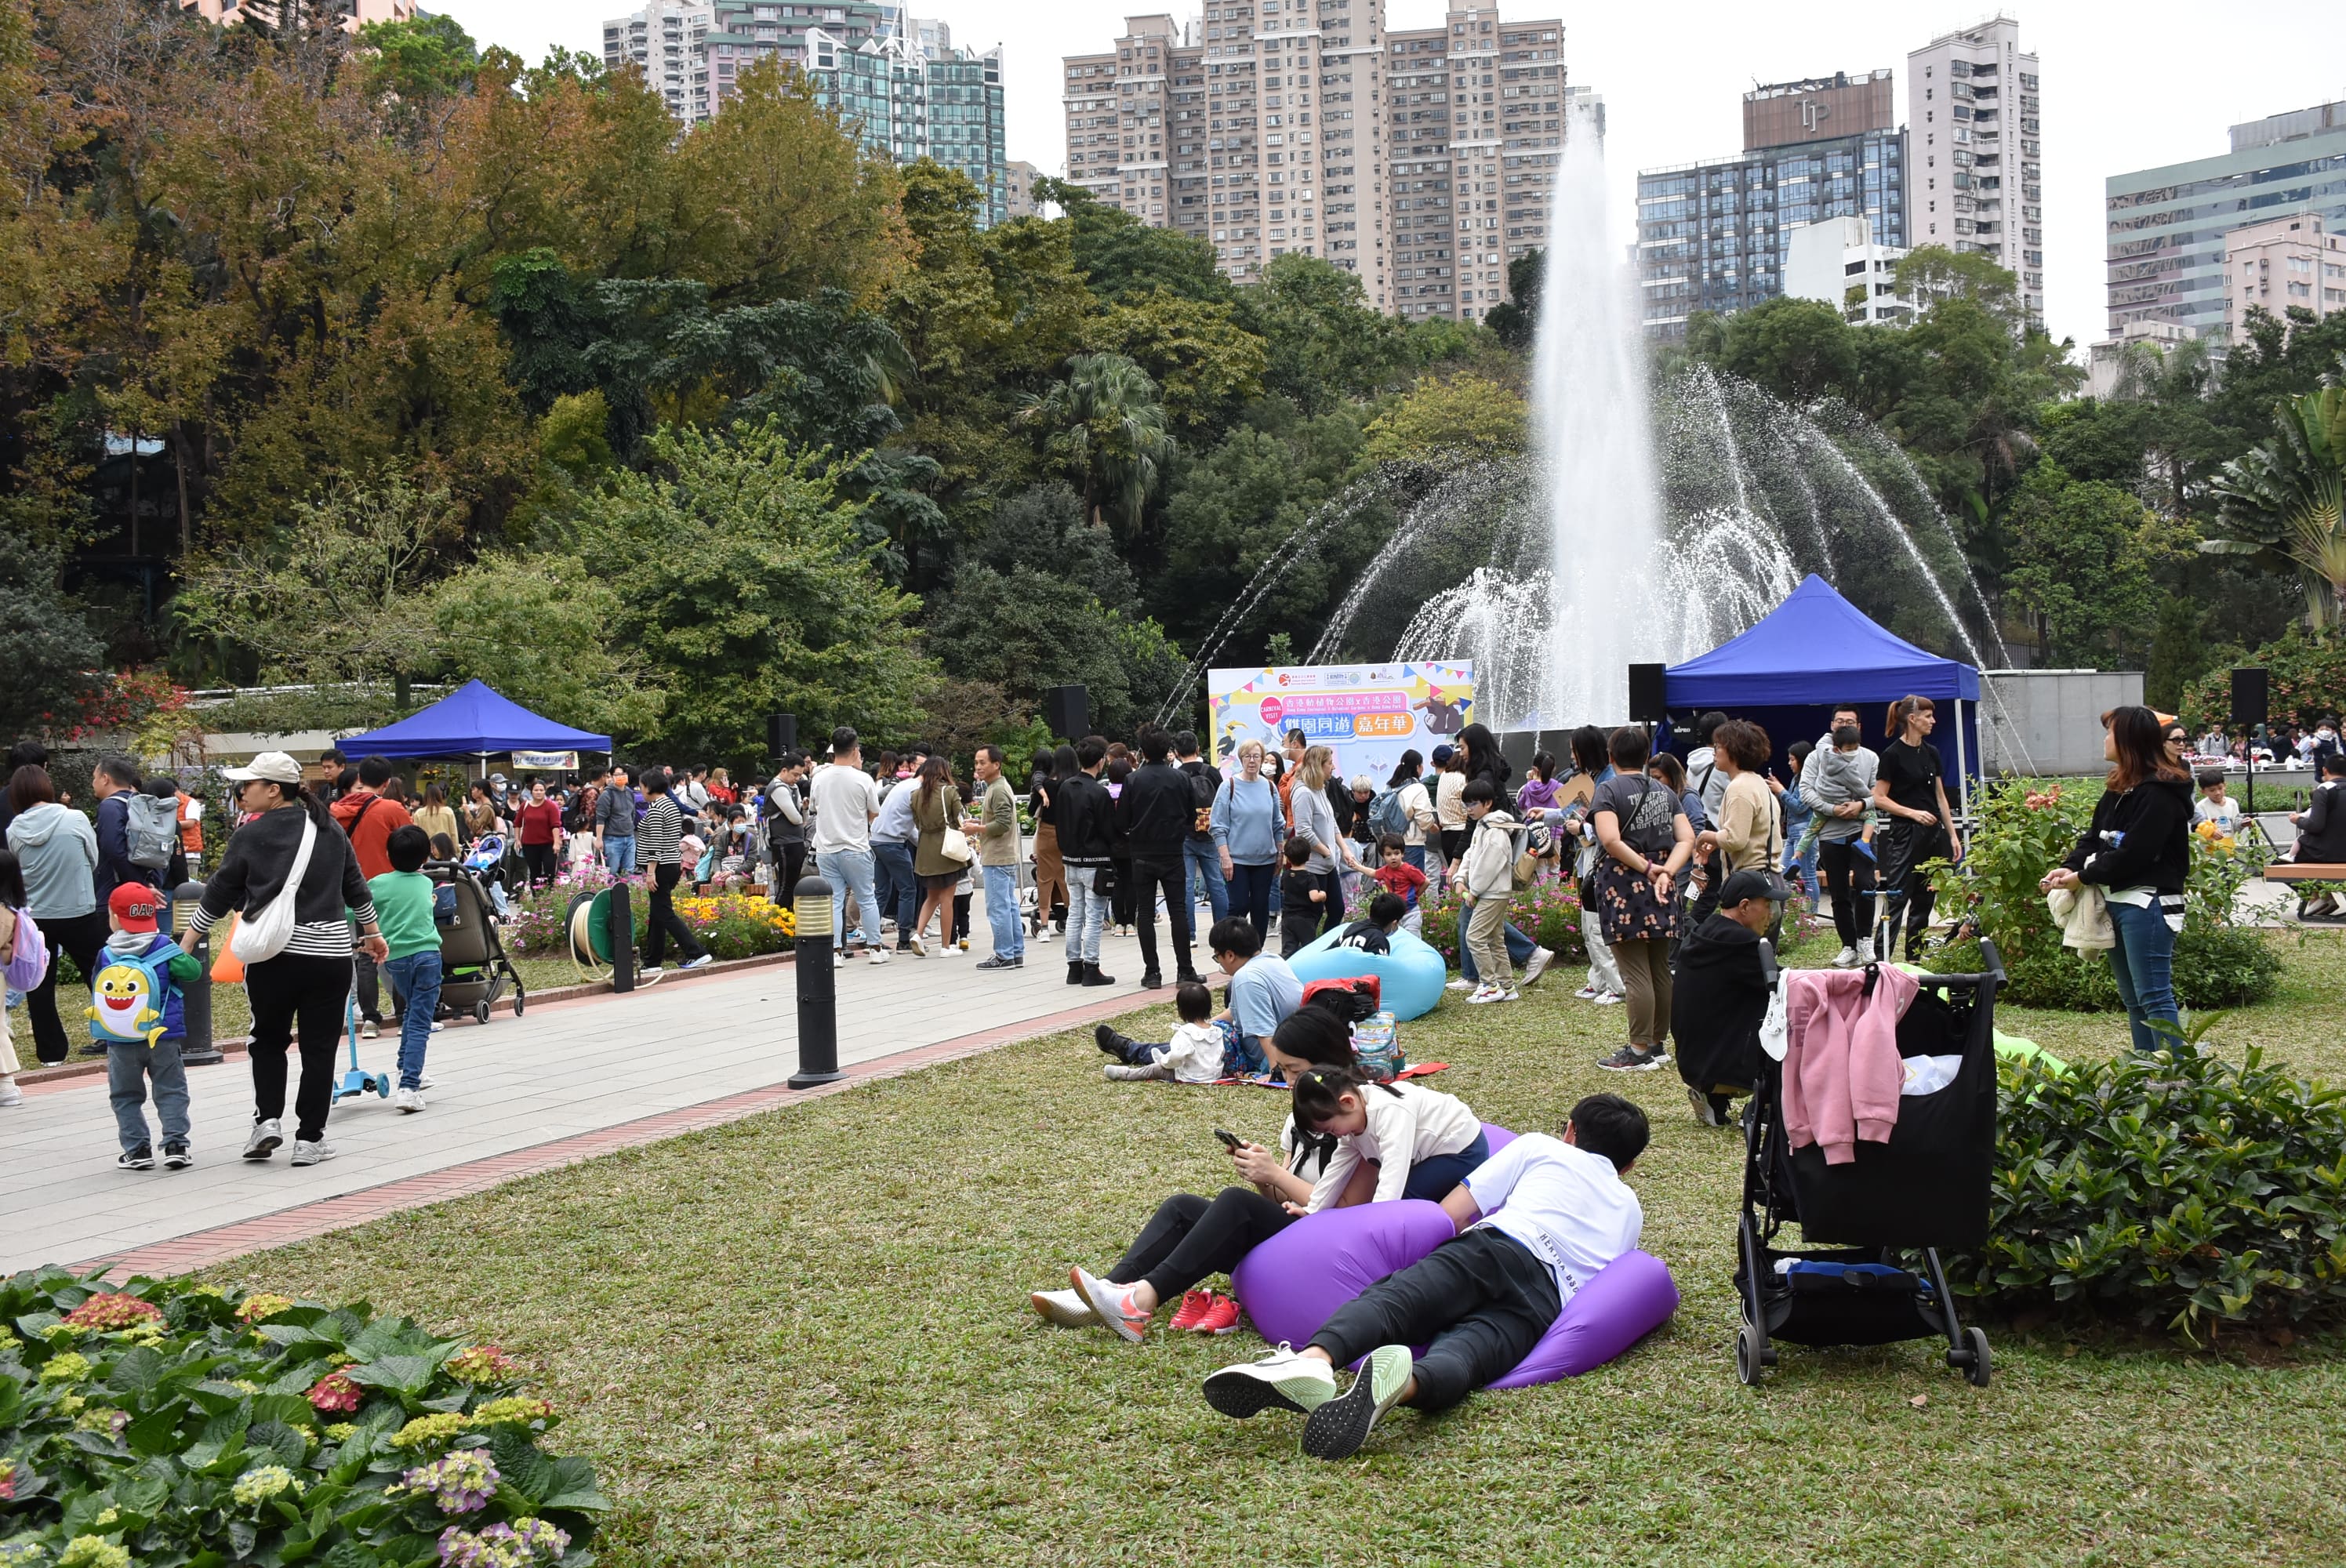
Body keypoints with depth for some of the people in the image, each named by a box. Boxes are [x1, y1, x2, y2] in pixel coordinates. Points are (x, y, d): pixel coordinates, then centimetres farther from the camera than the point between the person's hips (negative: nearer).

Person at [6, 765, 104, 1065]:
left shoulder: (14, 831, -6)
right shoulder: (75, 819, -12)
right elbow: (94, 860, 2)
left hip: (35, 916, 2)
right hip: (79, 913, -1)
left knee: (39, 986, 12)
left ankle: (50, 1051, 14)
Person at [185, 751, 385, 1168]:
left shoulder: (251, 836, -3)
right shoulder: (330, 829, 7)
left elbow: (219, 895, -1)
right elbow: (356, 887, 14)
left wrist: (186, 943, 6)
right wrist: (372, 933, 26)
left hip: (272, 954, -2)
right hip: (329, 953, 2)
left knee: (268, 1039, 17)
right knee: (319, 1047, 6)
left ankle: (267, 1119, 4)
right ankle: (309, 1139, 6)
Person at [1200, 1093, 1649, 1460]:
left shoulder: (1540, 1147, 28)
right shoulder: (1630, 1211, 40)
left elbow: (1447, 1216, 22)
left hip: (1501, 1246, -2)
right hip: (1550, 1303, 2)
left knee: (1392, 1301, -24)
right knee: (1460, 1356, -26)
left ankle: (1313, 1359, -58)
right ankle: (1406, 1383, -63)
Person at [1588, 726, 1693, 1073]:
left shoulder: (1609, 790, -7)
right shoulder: (1665, 791, 12)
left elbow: (1610, 840, -21)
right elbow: (1687, 839, 2)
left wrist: (1647, 868, -14)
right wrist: (1665, 871, -10)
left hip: (1625, 889, -6)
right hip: (1660, 890, 6)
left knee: (1635, 972, -5)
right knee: (1660, 969, 12)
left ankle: (1639, 1051, -3)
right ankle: (1659, 1044, 19)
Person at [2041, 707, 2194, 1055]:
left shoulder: (2158, 792, -15)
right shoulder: (2119, 788, 15)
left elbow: (2134, 853, -21)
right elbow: (2095, 836, 14)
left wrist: (2083, 876, -14)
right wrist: (2070, 867, -4)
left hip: (2146, 904, -10)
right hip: (2116, 899, 10)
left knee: (2153, 997, -10)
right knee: (2133, 999, 14)